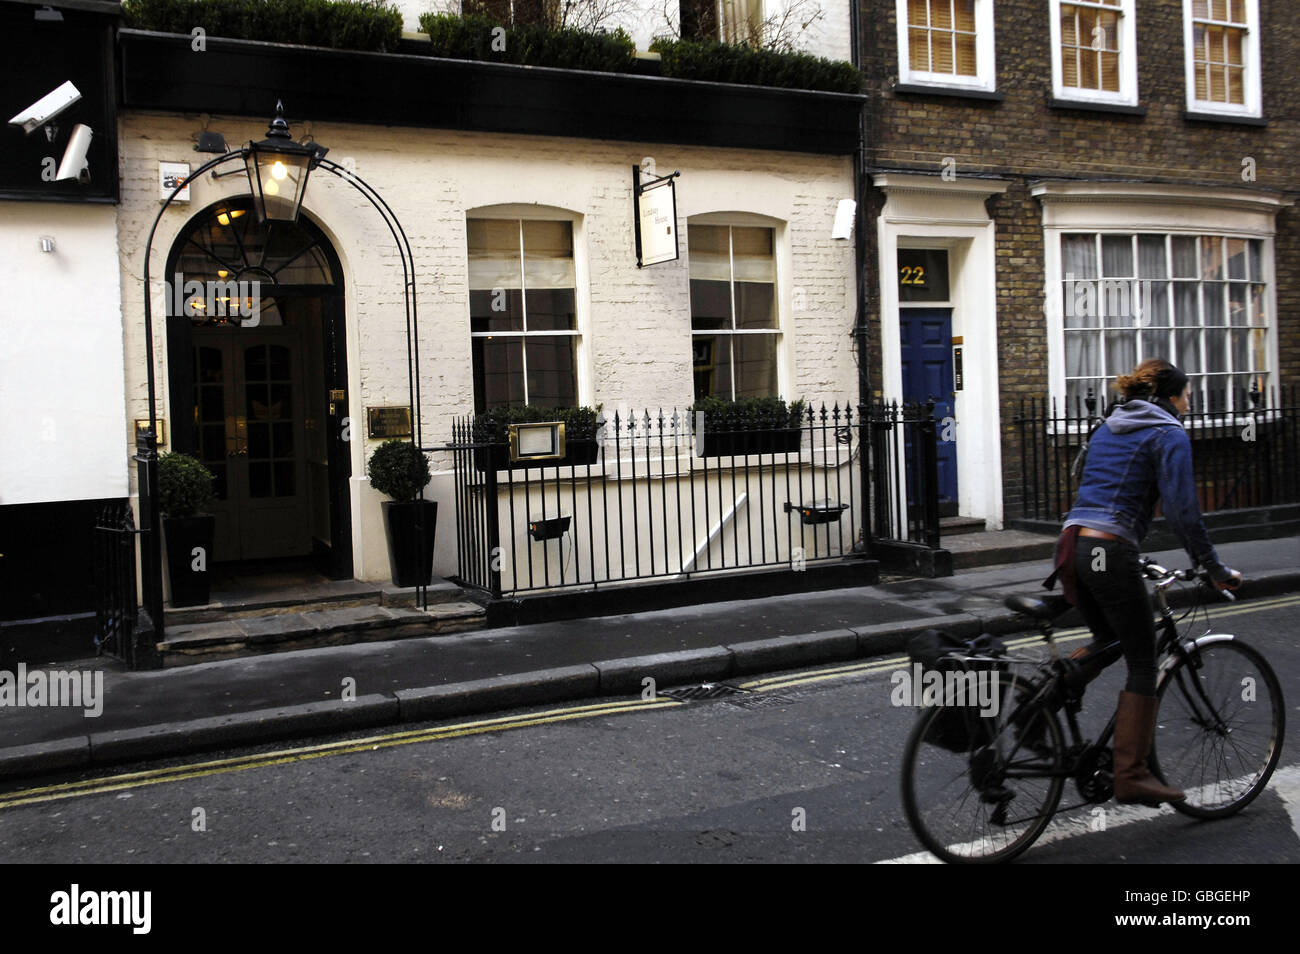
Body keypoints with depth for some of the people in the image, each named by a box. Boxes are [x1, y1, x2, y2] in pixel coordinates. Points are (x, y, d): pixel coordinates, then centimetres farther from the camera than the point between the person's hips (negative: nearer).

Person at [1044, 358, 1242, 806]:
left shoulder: (1107, 428, 23)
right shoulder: (1170, 436, 0)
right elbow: (1183, 512, -9)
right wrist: (1215, 570, -2)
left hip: (1071, 546, 8)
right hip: (1110, 552, -7)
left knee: (1108, 640, 26)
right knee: (1143, 664, 3)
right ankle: (1132, 776, 4)